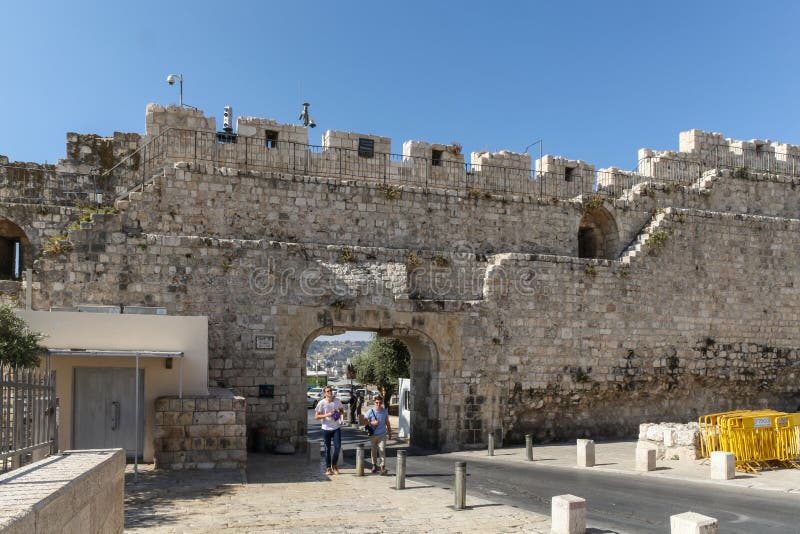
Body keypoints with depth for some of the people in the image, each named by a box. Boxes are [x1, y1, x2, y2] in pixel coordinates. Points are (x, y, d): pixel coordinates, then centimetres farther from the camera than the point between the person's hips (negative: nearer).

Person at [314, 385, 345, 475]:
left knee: (338, 447, -5)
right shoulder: (321, 403, -9)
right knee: (327, 449, 6)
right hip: (326, 428, -2)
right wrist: (326, 415, -20)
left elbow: (342, 409, 18)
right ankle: (328, 468, 18)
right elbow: (316, 416, -7)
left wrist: (341, 414, -5)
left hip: (336, 428, 2)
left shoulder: (337, 400, 0)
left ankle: (334, 465, 16)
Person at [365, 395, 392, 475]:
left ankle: (382, 467, -11)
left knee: (382, 450, -10)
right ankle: (374, 465, 29)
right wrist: (372, 423, -22)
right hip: (373, 435, 0)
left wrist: (389, 433, 13)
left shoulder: (385, 411, -1)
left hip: (382, 434, 0)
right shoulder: (370, 411, -9)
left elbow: (387, 423, 10)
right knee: (373, 450, 12)